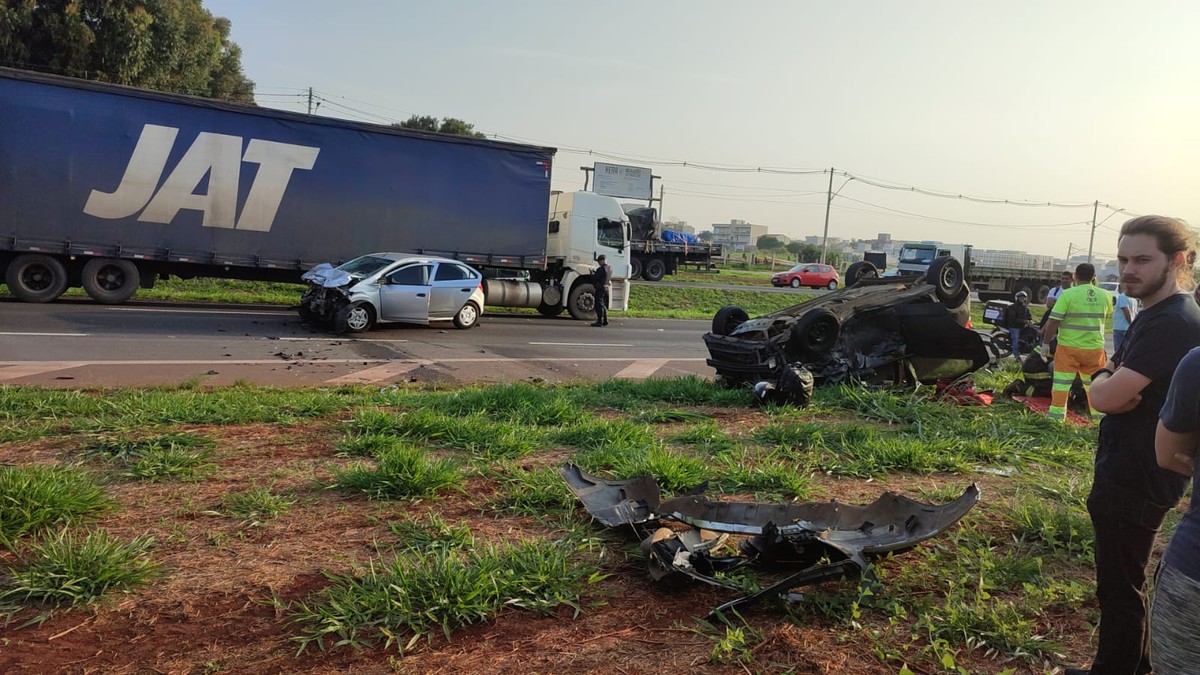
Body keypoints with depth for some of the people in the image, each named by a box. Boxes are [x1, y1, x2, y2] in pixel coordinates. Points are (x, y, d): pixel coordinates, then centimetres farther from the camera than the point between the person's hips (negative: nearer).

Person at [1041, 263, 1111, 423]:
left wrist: (1046, 342, -6)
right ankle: (1099, 415, 23)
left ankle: (1056, 415, 4)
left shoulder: (1068, 294, -14)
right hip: (1095, 347, 4)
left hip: (1069, 347, -4)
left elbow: (1053, 321, -14)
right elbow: (1106, 319, 18)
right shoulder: (1105, 295, 1)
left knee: (1062, 383, 3)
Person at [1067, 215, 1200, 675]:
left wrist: (1104, 382, -6)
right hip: (1130, 475, 10)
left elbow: (1104, 396, -27)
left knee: (1119, 588, 3)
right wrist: (1114, 383, -12)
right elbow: (1103, 390, 9)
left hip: (1135, 481, -10)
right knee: (1127, 582, 23)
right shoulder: (1152, 316, 11)